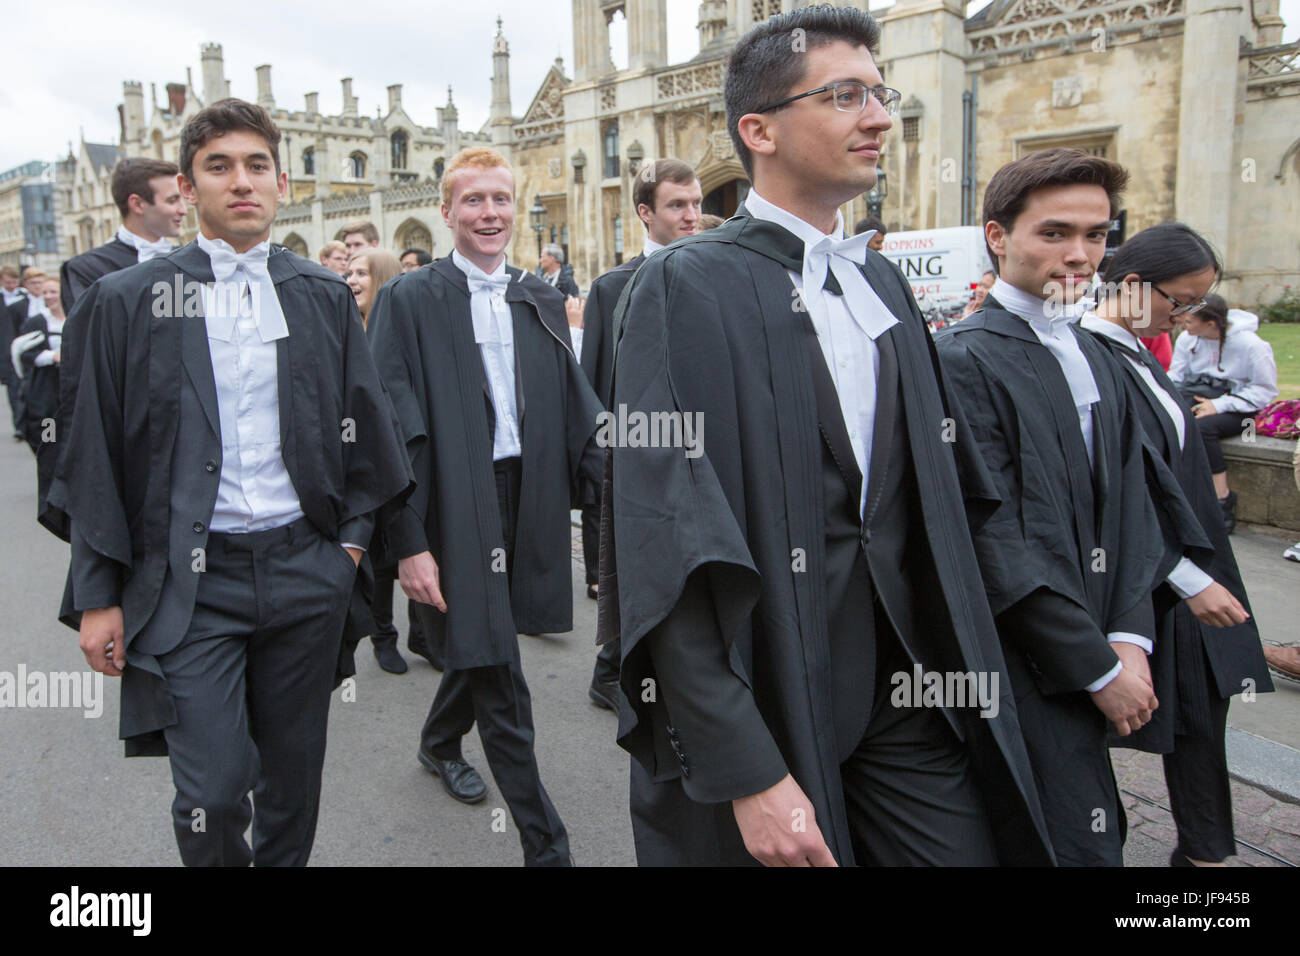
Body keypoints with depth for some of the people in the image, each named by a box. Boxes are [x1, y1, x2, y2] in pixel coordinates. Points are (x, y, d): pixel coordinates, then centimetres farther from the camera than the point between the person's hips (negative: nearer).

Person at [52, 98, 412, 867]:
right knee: (211, 796, -5)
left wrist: (354, 534, 4)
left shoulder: (324, 296, 6)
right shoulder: (129, 300, 0)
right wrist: (98, 595, 1)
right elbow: (96, 456, 1)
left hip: (305, 568, 2)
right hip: (191, 578, -2)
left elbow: (363, 422, 11)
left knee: (294, 776, 13)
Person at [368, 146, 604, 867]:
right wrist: (408, 544, -14)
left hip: (528, 503, 5)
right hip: (456, 513, -5)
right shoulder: (410, 299, -5)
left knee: (485, 643, 21)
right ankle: (544, 844, 12)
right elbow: (395, 430, -9)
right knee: (500, 690, -1)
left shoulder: (541, 301, 10)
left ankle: (440, 742, 51)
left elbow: (577, 413, 8)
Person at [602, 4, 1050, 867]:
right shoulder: (686, 287, -13)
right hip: (770, 703, -5)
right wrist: (746, 774, -21)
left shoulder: (885, 284, 9)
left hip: (906, 691, 6)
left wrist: (959, 662, 12)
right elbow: (674, 553, -20)